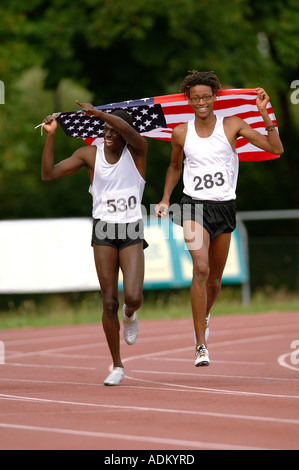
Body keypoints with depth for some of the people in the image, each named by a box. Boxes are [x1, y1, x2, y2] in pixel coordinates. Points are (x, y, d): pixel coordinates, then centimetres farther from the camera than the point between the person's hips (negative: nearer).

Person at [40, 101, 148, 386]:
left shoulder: (137, 150, -4)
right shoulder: (90, 154, 1)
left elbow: (127, 130, -28)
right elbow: (48, 174, -3)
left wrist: (98, 113, -38)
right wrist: (50, 136, -13)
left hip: (131, 232, -1)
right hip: (103, 231, 1)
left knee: (133, 297, -17)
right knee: (109, 302, -3)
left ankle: (130, 315, 23)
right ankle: (117, 367, 9)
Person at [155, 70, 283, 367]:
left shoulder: (232, 126, -1)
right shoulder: (181, 133, 4)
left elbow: (275, 149, -5)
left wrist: (265, 114, -13)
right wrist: (165, 199, 14)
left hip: (224, 207, 1)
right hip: (194, 207, -1)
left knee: (215, 279, 10)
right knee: (201, 268, -22)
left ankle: (204, 316, 46)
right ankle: (201, 346, -22)